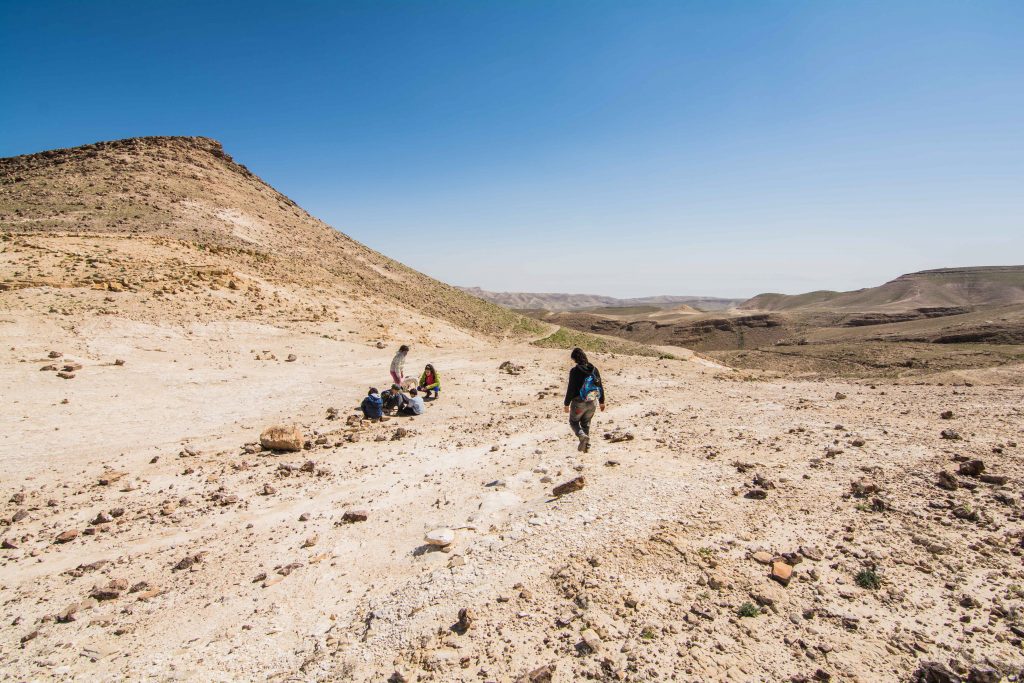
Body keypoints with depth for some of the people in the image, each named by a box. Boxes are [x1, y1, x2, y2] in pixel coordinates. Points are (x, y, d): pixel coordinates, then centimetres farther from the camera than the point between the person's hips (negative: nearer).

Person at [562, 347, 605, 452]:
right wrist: (601, 402, 17)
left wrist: (567, 404, -7)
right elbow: (600, 386, 8)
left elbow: (571, 389, -15)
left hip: (579, 403, -5)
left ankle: (582, 436, -14)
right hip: (592, 403, 5)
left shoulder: (575, 371, -16)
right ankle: (586, 446, 20)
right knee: (586, 423, 20)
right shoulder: (594, 369, 2)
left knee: (573, 421, 13)